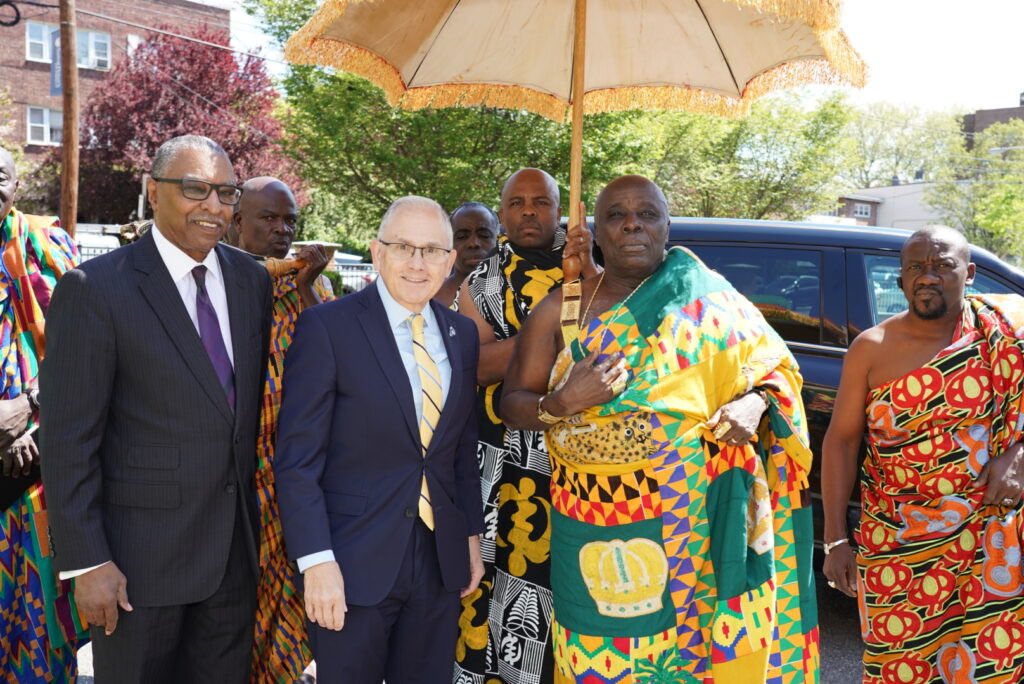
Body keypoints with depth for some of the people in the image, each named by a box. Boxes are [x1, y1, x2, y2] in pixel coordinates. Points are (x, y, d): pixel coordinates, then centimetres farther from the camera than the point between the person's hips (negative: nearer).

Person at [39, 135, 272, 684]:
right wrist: (86, 562, -14)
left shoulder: (251, 278, 4)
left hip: (236, 544, 5)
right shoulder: (94, 288, -13)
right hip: (142, 551, -5)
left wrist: (260, 516, 10)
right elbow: (68, 440, -13)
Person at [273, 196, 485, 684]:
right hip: (353, 562, -4)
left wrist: (472, 535, 12)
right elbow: (298, 458, -12)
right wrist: (316, 561, -16)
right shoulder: (327, 326, -10)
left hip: (440, 562, 5)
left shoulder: (462, 335, 7)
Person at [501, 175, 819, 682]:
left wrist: (754, 403, -10)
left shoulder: (709, 301, 1)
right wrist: (559, 404, -15)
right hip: (593, 522, 1)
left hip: (691, 521, 0)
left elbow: (774, 367, 11)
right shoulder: (561, 310, 4)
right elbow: (511, 403, 5)